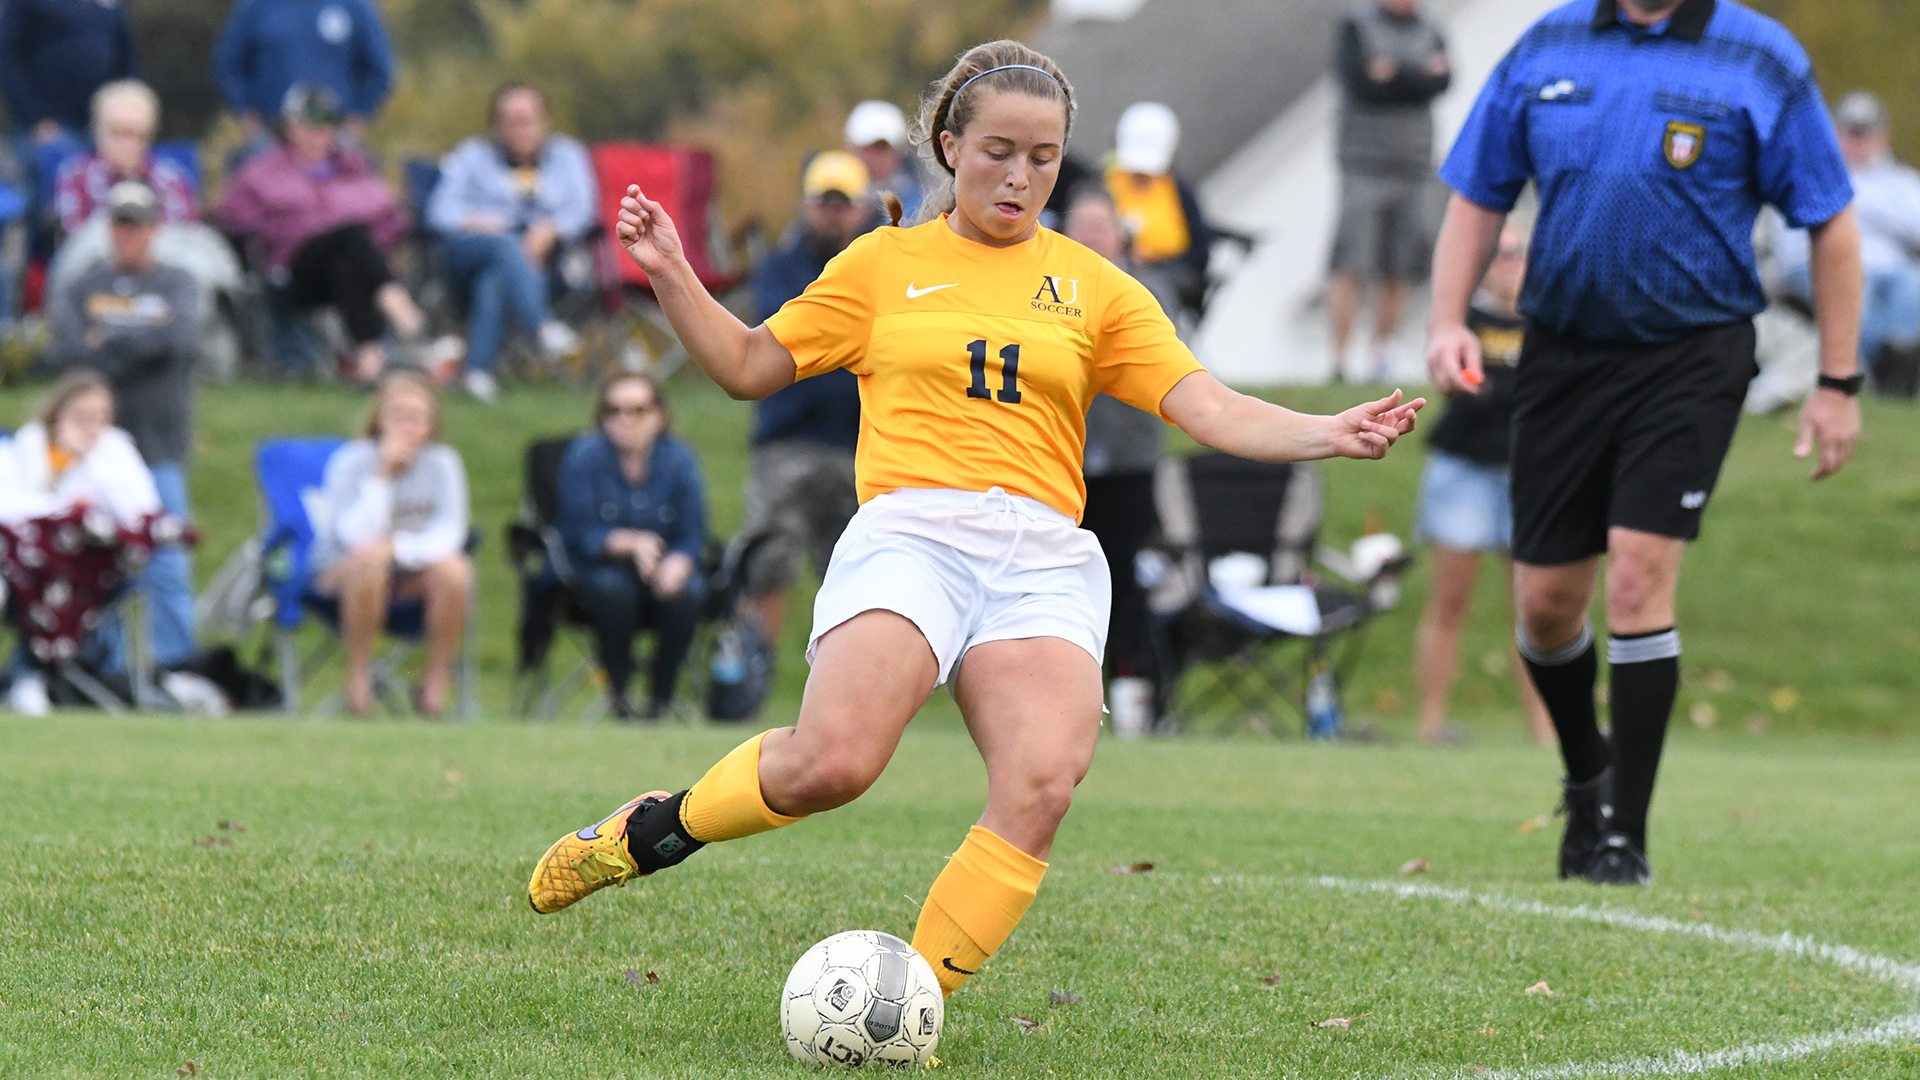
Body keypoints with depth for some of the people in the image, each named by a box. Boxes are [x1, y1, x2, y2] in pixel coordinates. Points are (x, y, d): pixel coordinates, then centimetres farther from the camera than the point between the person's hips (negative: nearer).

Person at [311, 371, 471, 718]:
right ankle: (357, 675, -22)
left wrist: (399, 546, -31)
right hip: (340, 571, -2)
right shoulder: (351, 461, -13)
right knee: (369, 562, -38)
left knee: (454, 570, -30)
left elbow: (449, 533, -15)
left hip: (413, 575, 2)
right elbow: (356, 536, -24)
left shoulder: (442, 463, -7)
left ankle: (436, 677, -14)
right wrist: (382, 475, -27)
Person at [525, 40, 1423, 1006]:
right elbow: (747, 365, 20)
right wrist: (670, 276, 5)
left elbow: (1208, 409, 10)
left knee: (1043, 785, -25)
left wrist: (1328, 435, -6)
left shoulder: (1093, 288, 18)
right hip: (909, 534, -2)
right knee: (831, 763, -27)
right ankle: (655, 829, 1)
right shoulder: (886, 264, 16)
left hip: (1045, 560, 2)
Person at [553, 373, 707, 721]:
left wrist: (678, 562, -28)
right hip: (599, 568, -2)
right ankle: (618, 690, -14)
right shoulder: (583, 457, -4)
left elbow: (693, 536, -5)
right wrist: (630, 543, -26)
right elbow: (580, 537, -10)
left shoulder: (678, 460, 0)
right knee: (612, 588, -36)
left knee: (688, 593, -32)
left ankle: (661, 695, -13)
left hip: (664, 571, 2)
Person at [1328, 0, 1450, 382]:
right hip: (1365, 166, -4)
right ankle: (1339, 359, -10)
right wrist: (1420, 76, -8)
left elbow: (1442, 82, -4)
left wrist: (1394, 74, -13)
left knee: (1400, 271, 2)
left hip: (1413, 168, 4)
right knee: (1351, 267, -9)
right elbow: (1360, 82, -12)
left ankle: (1383, 356, 9)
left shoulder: (1430, 35, 12)